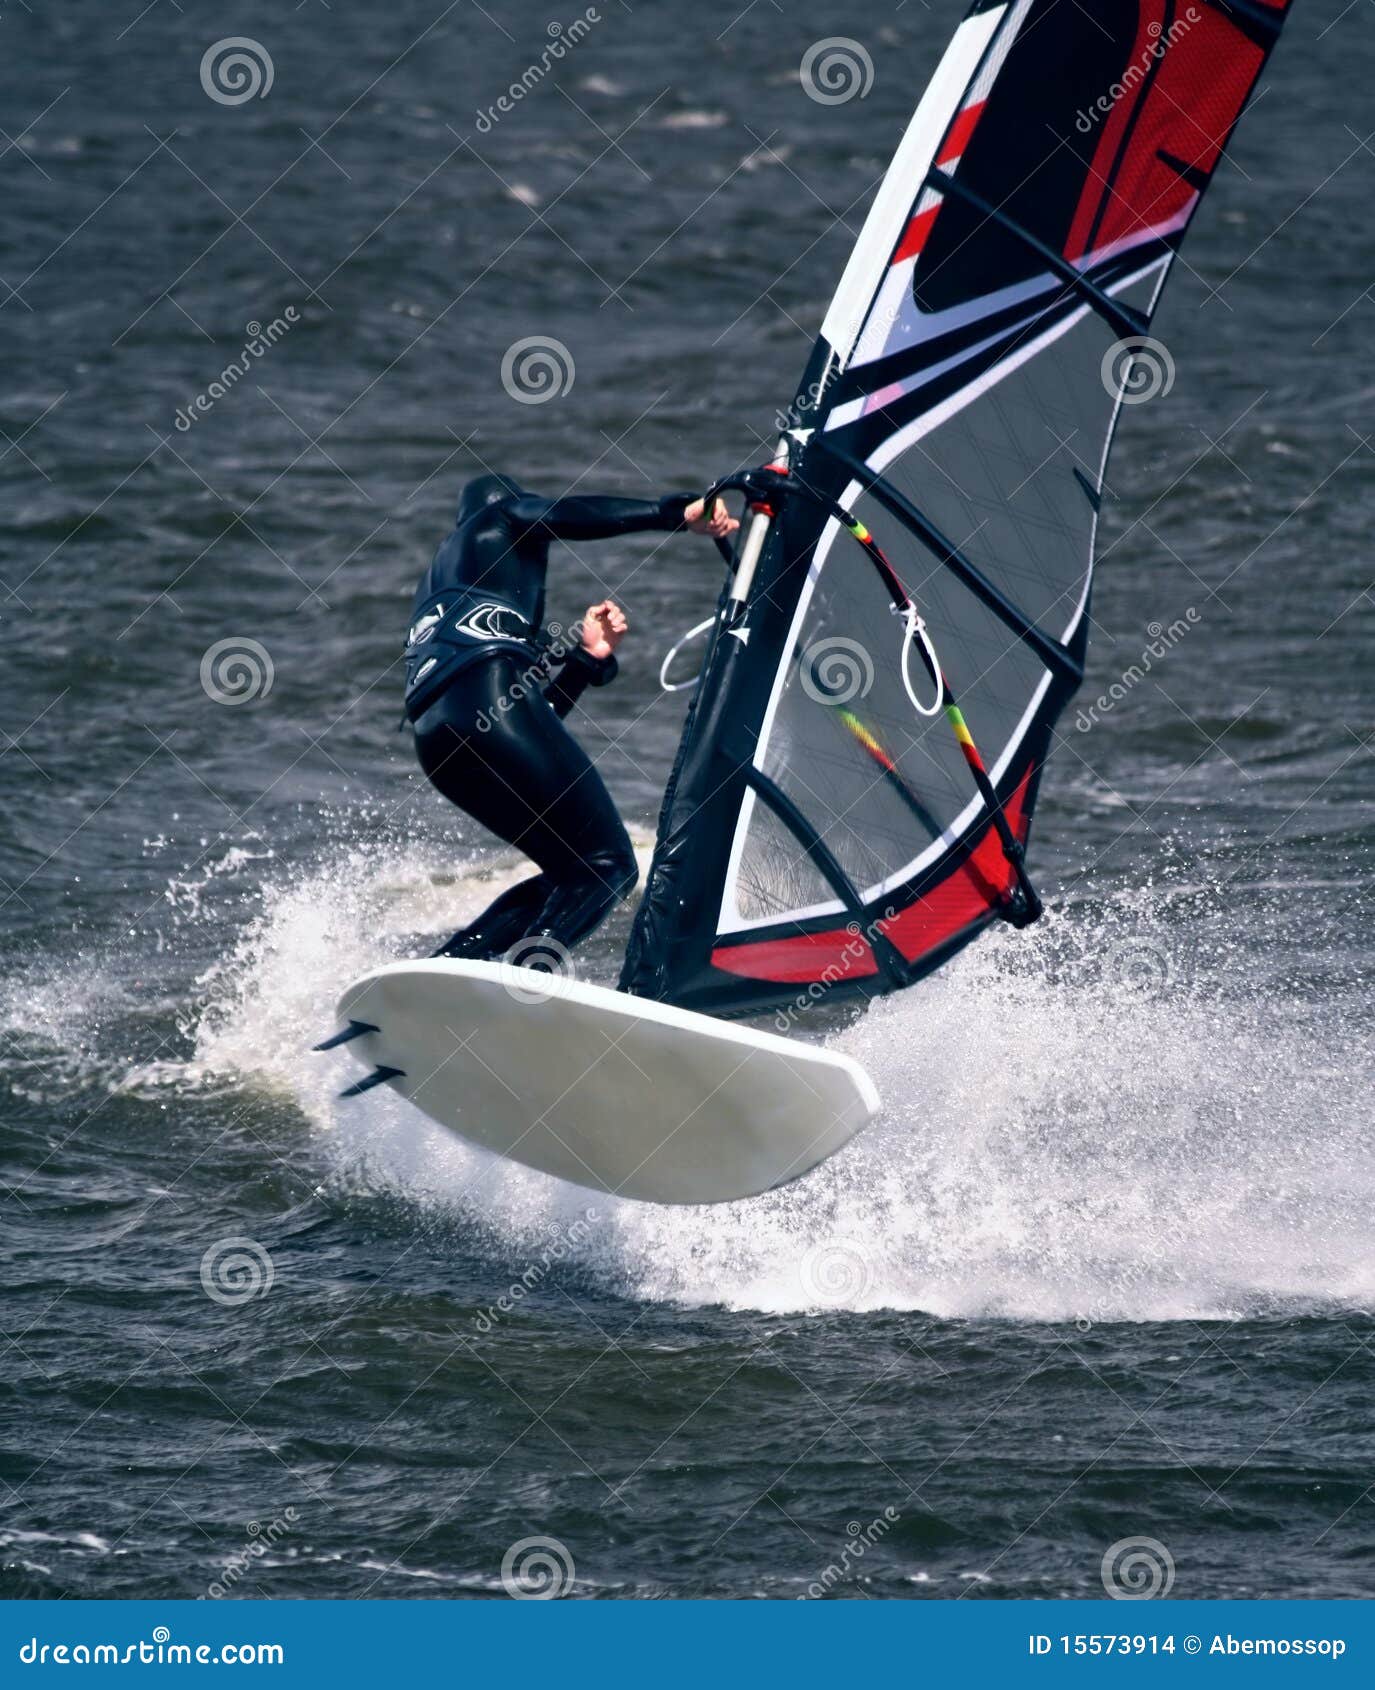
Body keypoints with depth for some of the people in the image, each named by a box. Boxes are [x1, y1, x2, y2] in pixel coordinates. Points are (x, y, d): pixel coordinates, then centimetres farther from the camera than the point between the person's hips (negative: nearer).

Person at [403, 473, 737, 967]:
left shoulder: (437, 590, 40)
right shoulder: (496, 519, 24)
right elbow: (564, 516, -2)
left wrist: (588, 658, 26)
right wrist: (678, 512, -2)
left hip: (435, 740, 8)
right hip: (490, 702, -8)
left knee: (573, 872, 15)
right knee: (609, 866, -8)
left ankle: (445, 966, 1)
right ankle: (532, 971, -31)